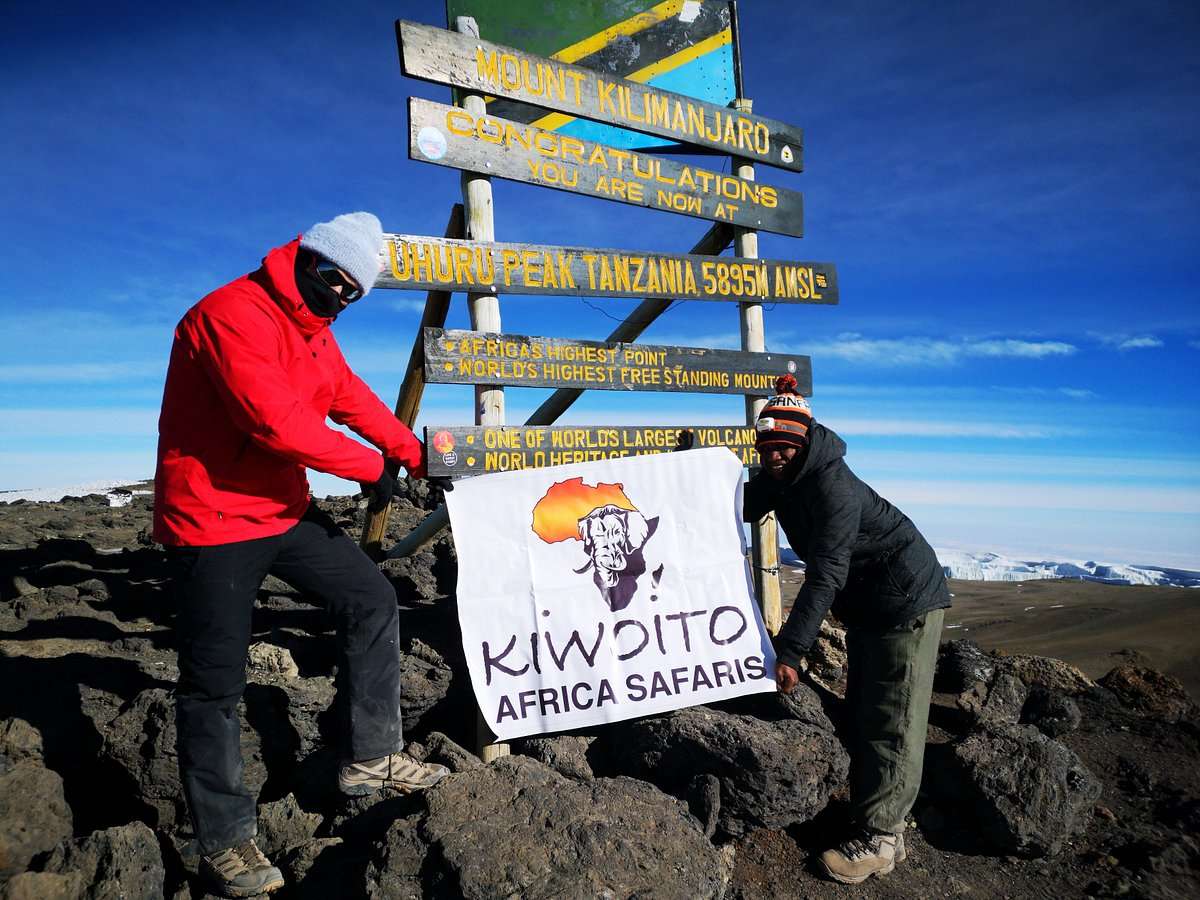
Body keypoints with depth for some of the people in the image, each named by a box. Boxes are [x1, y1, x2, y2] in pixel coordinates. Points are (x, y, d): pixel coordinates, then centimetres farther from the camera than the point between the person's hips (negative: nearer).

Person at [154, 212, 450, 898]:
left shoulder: (314, 330, 11)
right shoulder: (234, 314, -21)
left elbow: (355, 400, 16)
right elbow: (276, 421, -29)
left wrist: (420, 459, 12)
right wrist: (372, 467, -19)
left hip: (285, 509, 9)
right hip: (213, 521, -9)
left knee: (373, 600, 7)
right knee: (216, 682, 0)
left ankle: (371, 758, 18)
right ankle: (226, 841, 16)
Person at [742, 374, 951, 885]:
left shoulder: (832, 487, -29)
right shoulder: (779, 476, -1)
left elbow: (825, 575, -34)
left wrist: (789, 650, -36)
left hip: (906, 600, -10)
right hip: (866, 604, 10)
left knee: (890, 723, -5)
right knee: (861, 714, 14)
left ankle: (878, 840, 2)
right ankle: (875, 819, 25)